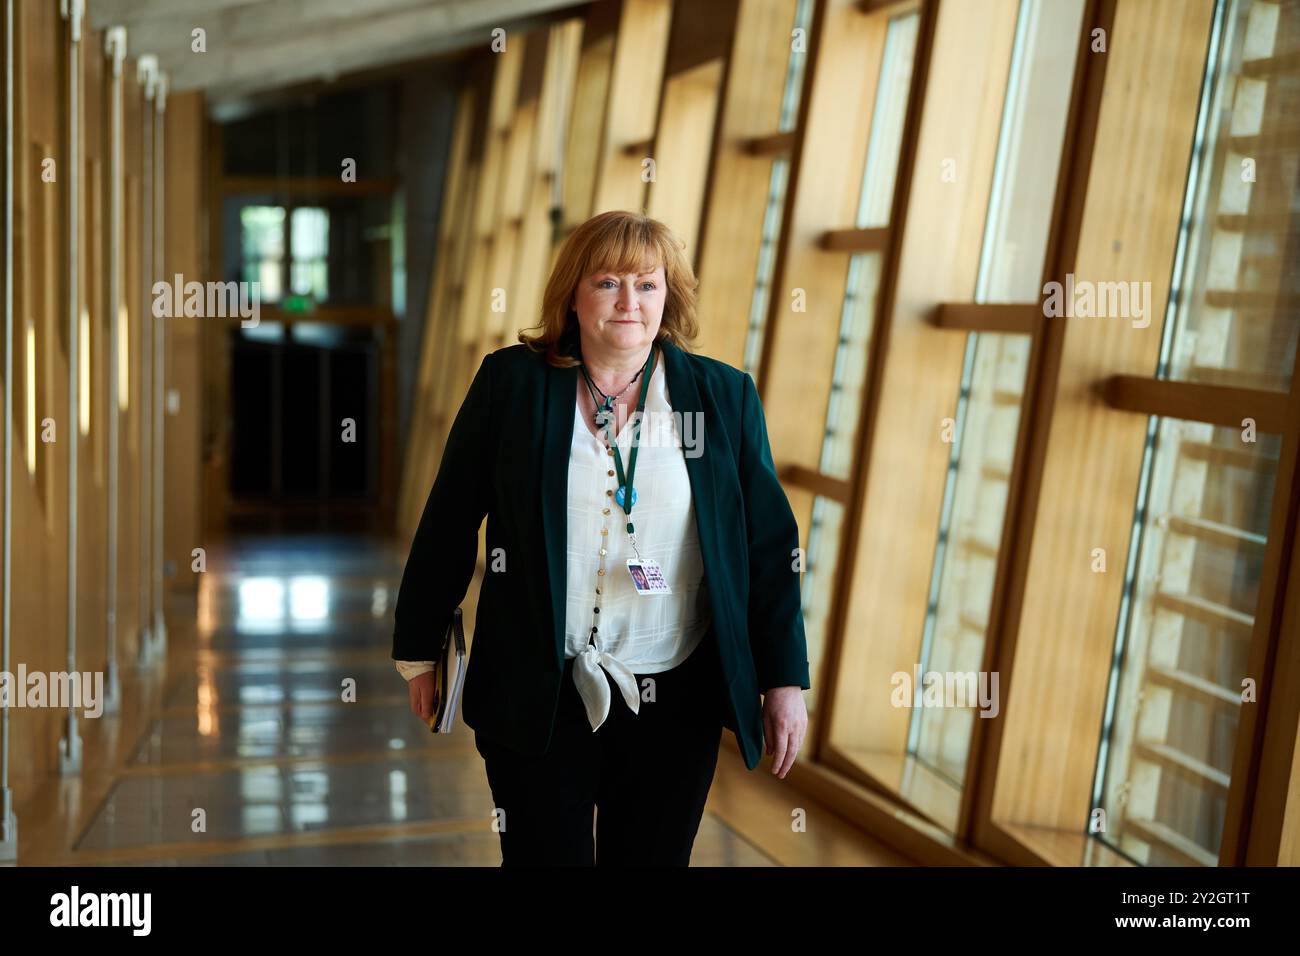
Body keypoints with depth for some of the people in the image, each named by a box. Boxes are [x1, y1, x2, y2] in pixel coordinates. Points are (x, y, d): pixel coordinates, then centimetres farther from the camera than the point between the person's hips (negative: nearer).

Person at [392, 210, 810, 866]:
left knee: (654, 857, 14)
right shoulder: (511, 382, -3)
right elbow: (448, 523, 2)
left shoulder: (725, 396, 0)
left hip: (677, 703, 1)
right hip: (538, 698, -1)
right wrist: (419, 651, 6)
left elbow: (769, 546, 1)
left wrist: (786, 681, 0)